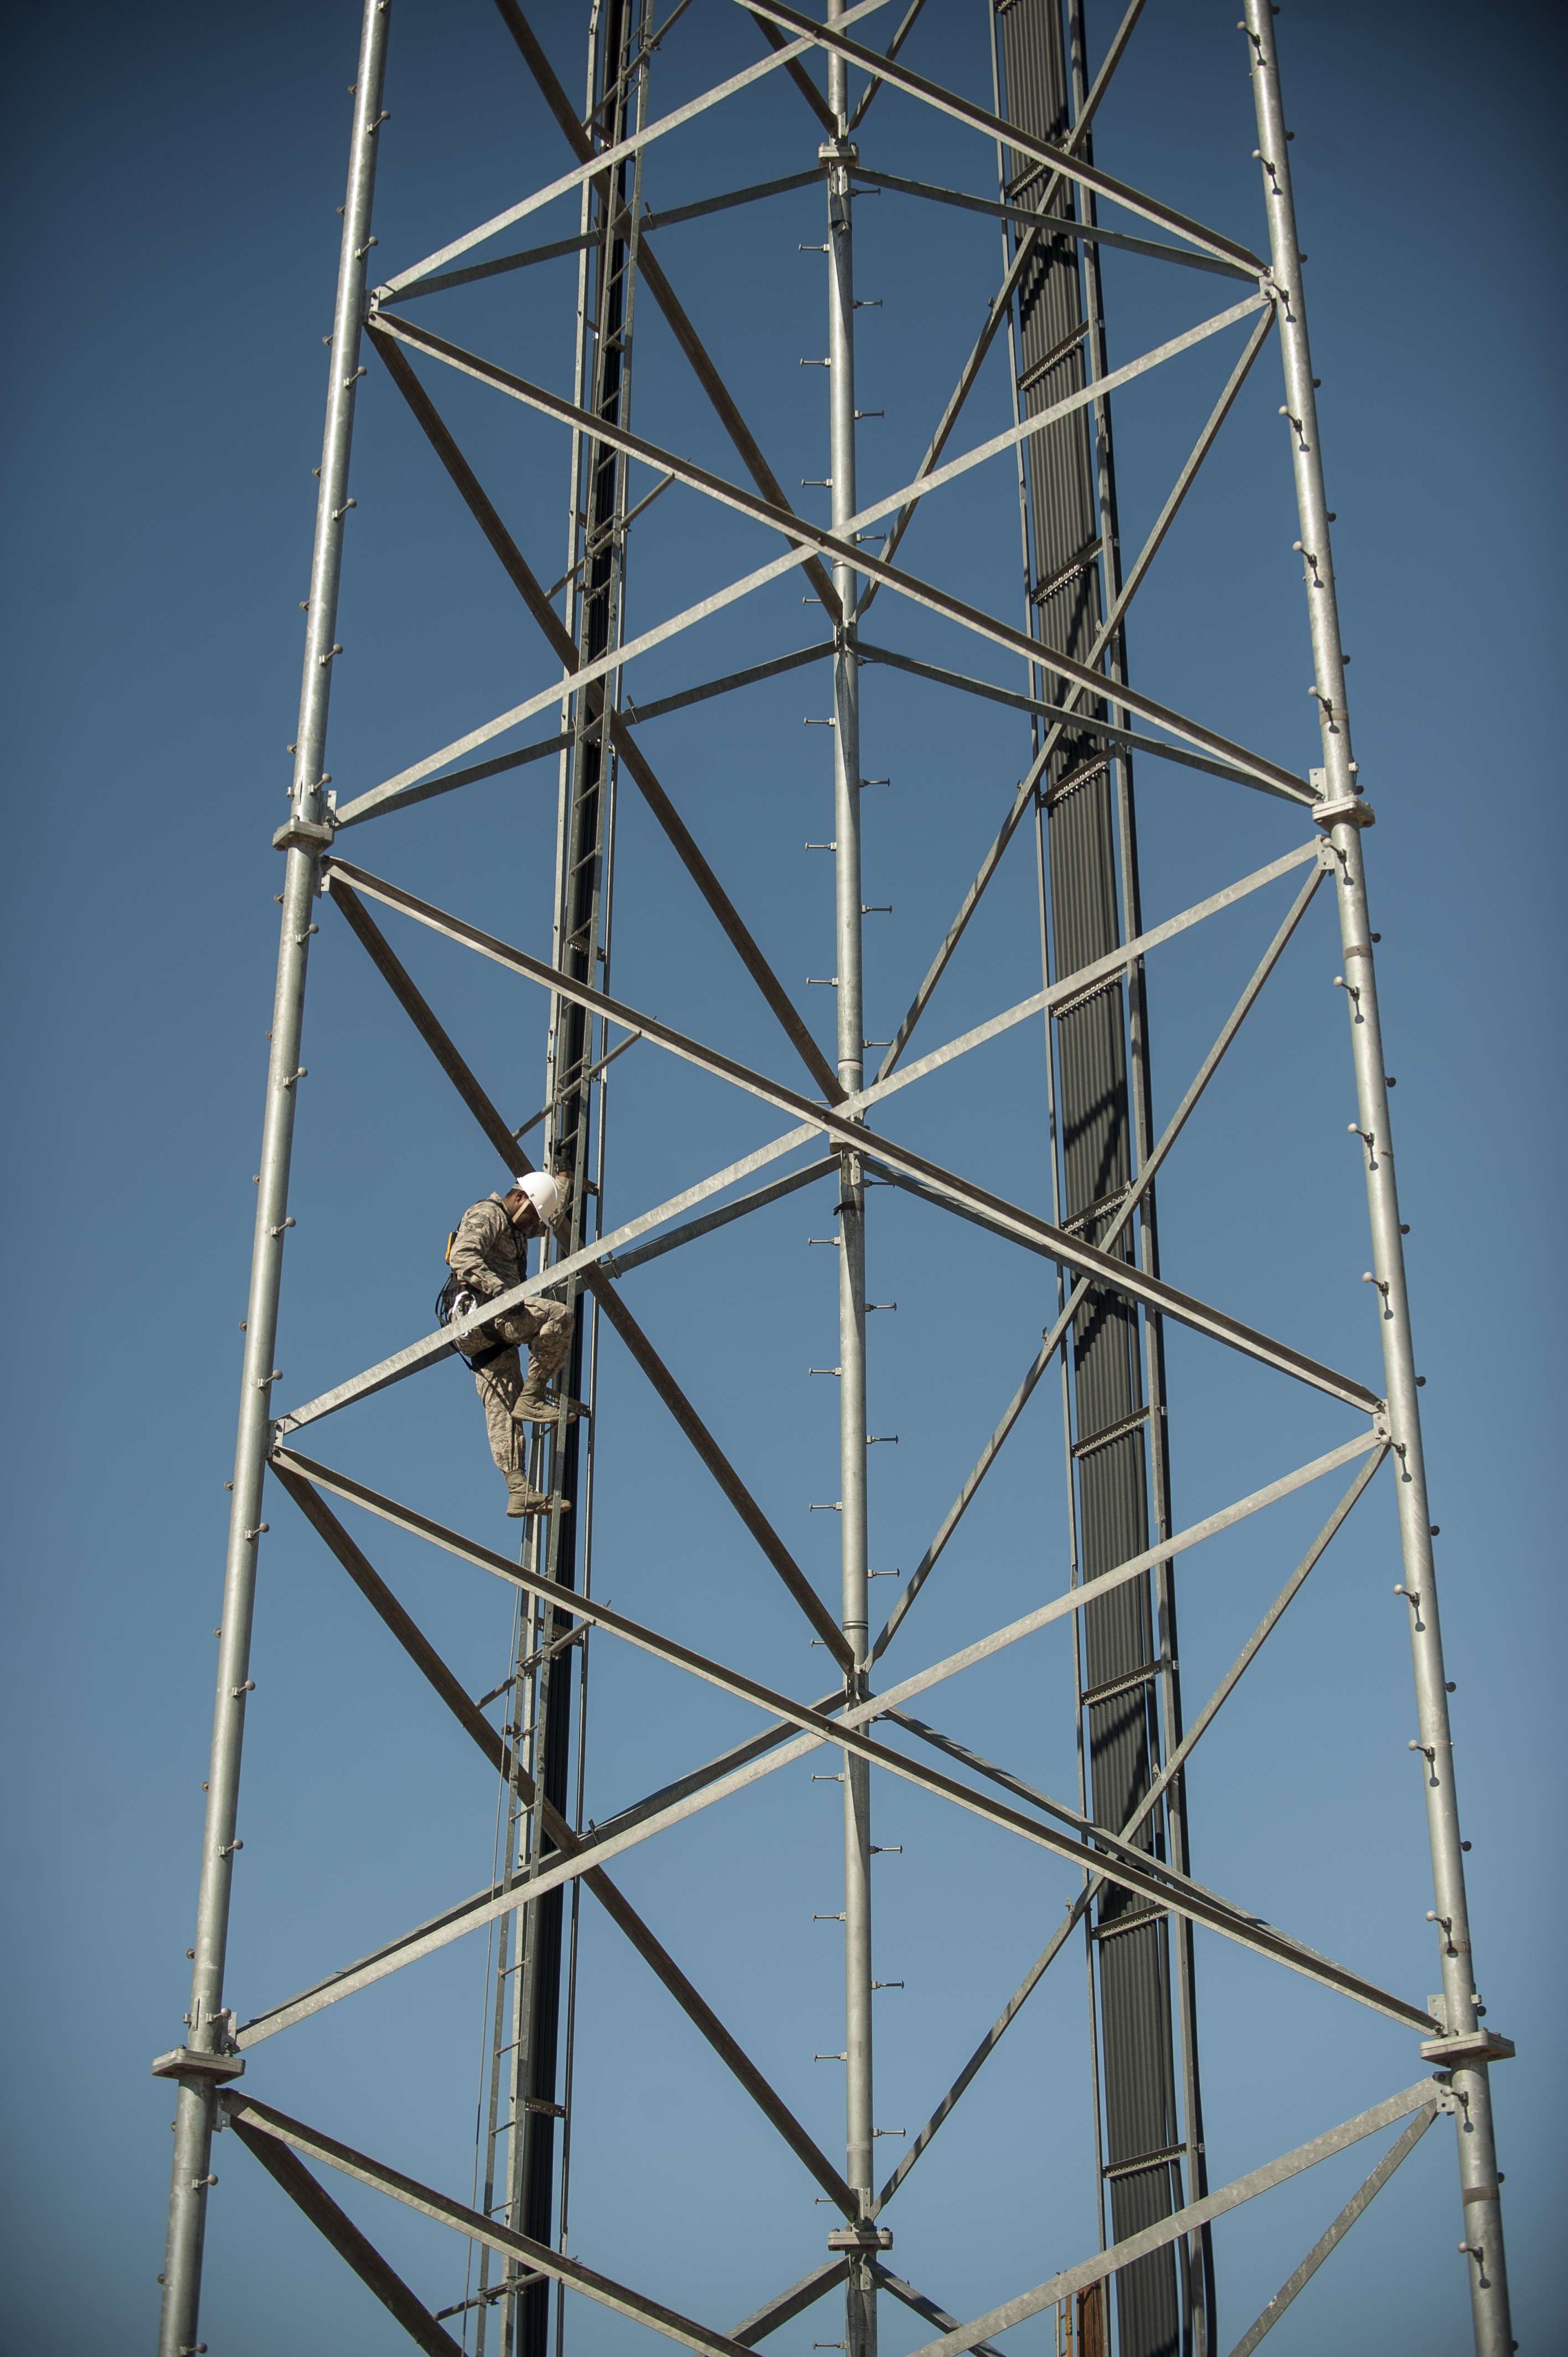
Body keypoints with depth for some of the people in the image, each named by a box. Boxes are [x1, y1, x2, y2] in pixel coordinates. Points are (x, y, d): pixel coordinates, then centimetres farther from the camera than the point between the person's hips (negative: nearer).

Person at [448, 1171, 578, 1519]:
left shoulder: (518, 1226, 27)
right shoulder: (485, 1215, -3)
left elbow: (557, 1220, 46)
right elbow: (464, 1257, -21)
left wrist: (567, 1178, 39)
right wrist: (499, 1288, -33)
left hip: (495, 1334, 9)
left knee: (503, 1411, 0)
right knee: (558, 1315, -25)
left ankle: (519, 1492, -8)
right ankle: (531, 1398, -21)